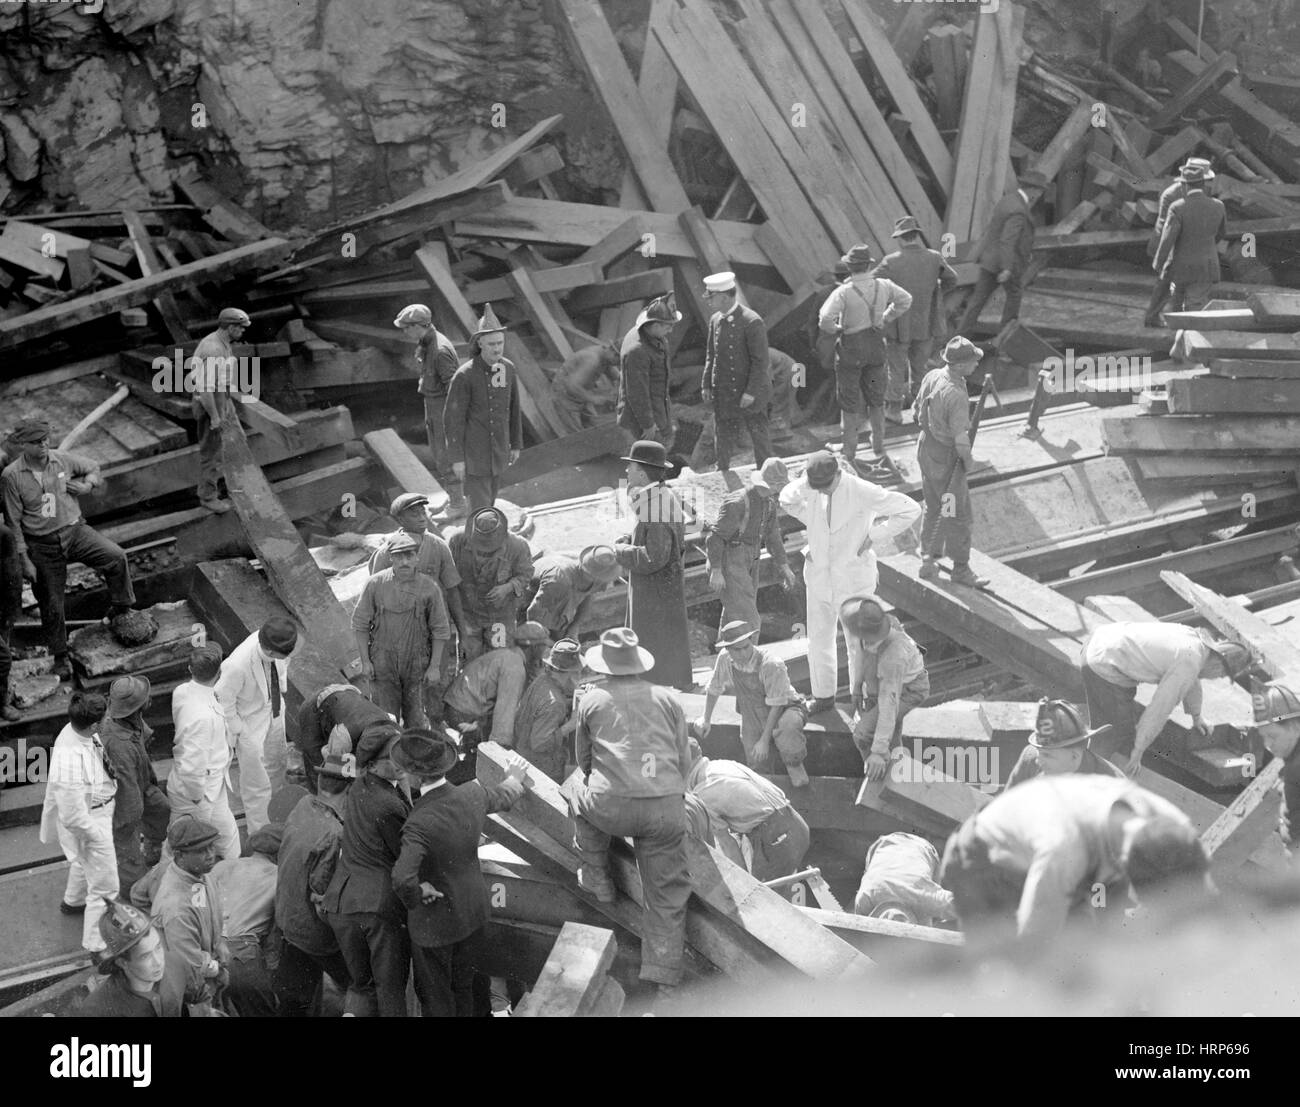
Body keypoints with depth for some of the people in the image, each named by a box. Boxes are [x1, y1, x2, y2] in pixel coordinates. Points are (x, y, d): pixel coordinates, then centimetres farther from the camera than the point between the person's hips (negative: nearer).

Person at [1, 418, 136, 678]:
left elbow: (94, 467, 15)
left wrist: (87, 484, -7)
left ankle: (121, 610, 1)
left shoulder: (63, 460, -6)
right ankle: (60, 656, 29)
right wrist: (24, 559, -9)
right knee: (51, 605, 7)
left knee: (116, 557, -21)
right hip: (42, 544, -2)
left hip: (74, 532, 2)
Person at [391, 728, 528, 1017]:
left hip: (434, 924, -6)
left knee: (435, 997, 17)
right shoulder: (473, 794, -16)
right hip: (473, 912, 6)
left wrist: (415, 896, -23)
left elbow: (402, 881, -47)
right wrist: (514, 781, 32)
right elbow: (504, 798, 9)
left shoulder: (420, 823, -35)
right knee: (464, 987, 26)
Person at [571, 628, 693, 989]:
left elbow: (583, 760, 22)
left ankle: (597, 879, 33)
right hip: (666, 808, 1)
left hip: (611, 808, -1)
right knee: (667, 892, 11)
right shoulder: (667, 699, 13)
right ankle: (662, 973, 6)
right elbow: (684, 762, 17)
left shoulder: (591, 701, 11)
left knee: (581, 792, 32)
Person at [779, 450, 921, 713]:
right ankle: (823, 696, 33)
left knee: (858, 641, 2)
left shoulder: (862, 492, -25)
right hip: (819, 571, 5)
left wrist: (873, 535, -17)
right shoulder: (807, 485, -12)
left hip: (853, 575, -5)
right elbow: (787, 498, 12)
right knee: (819, 636, 16)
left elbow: (911, 509, -22)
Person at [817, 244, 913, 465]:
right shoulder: (883, 286, -8)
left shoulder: (843, 293, -23)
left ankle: (850, 456, 14)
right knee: (876, 401, 20)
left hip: (851, 350, -4)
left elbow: (825, 320, -33)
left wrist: (835, 330, -12)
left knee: (850, 405, 8)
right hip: (876, 347, 4)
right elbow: (905, 300, 9)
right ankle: (879, 448, 31)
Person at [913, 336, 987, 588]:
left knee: (934, 508, 23)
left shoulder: (932, 376, -6)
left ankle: (928, 561, 32)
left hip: (926, 446, 8)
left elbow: (916, 410, 8)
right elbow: (961, 439, -28)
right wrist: (967, 460, -8)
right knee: (958, 514, 8)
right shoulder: (956, 396, -31)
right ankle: (961, 569, 20)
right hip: (946, 457, -8)